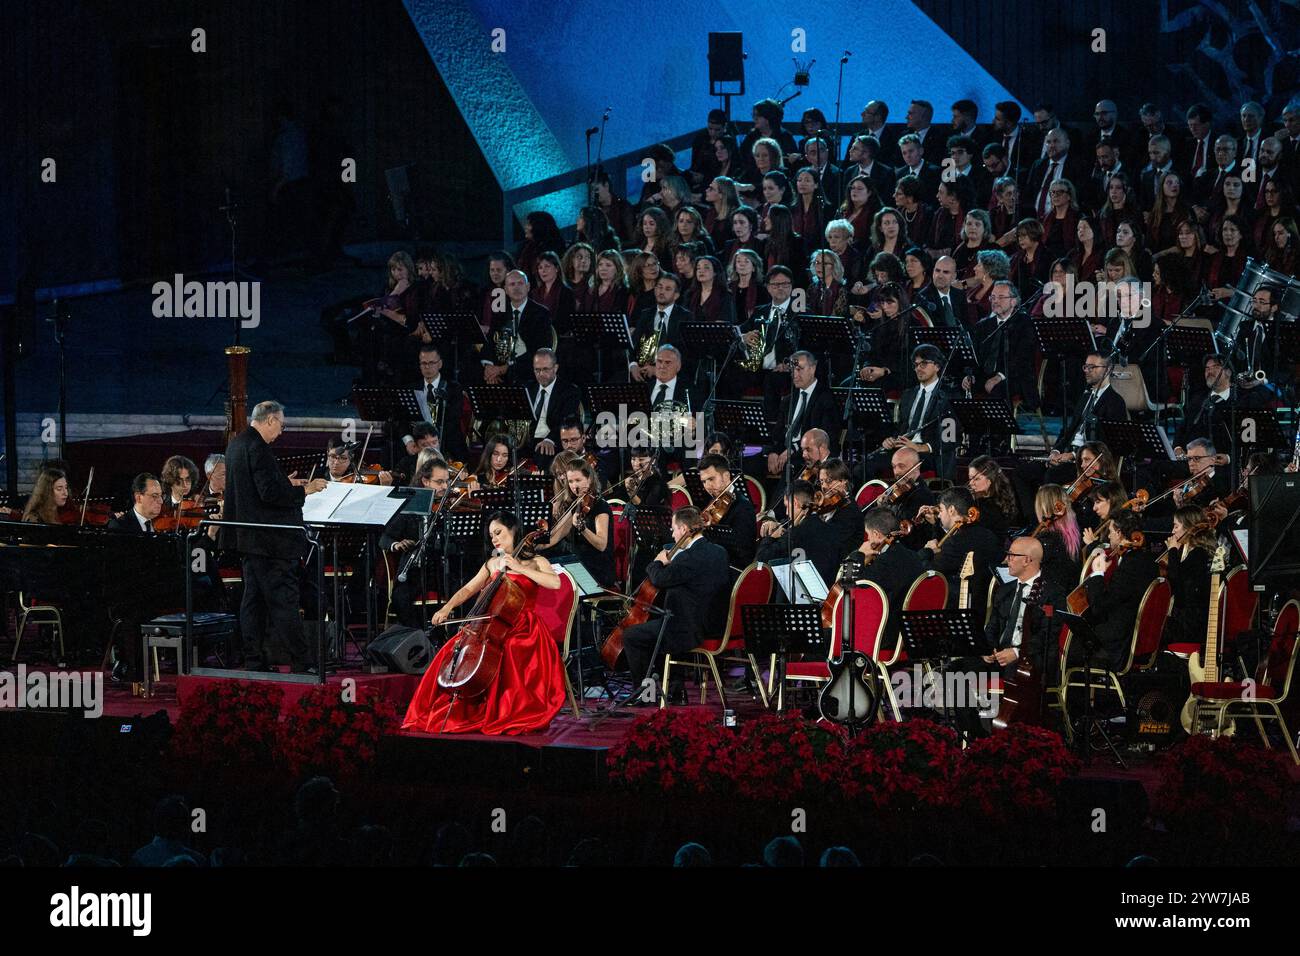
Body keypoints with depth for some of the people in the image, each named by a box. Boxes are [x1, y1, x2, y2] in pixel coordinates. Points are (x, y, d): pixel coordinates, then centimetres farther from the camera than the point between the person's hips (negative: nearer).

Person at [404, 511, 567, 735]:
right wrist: (447, 608, -3)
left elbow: (555, 583, -16)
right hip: (493, 628, 5)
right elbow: (468, 590, 15)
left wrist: (520, 568, -18)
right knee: (451, 651, -16)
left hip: (524, 631, -5)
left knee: (509, 653, -37)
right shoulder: (492, 564, 19)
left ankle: (510, 716, -27)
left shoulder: (535, 562, 3)